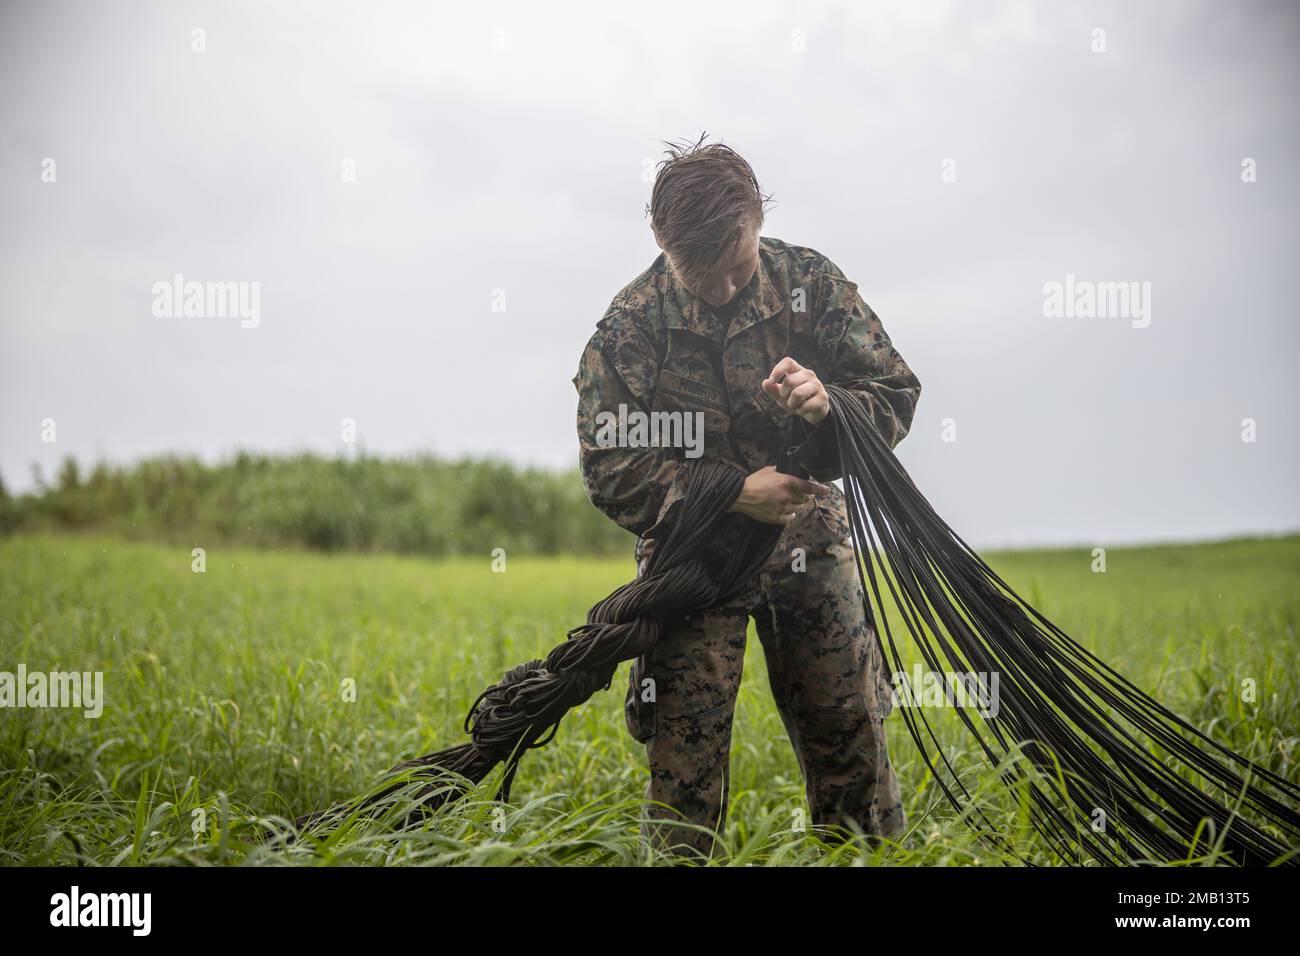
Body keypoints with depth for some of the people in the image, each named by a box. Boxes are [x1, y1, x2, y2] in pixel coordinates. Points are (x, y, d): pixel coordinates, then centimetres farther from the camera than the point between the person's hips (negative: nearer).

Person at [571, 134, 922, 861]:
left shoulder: (810, 281, -5)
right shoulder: (630, 324, -10)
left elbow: (898, 396, -3)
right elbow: (610, 472, -11)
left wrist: (831, 406, -26)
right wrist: (733, 492, -23)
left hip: (809, 535, 2)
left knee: (853, 734, 3)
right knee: (685, 752, -4)